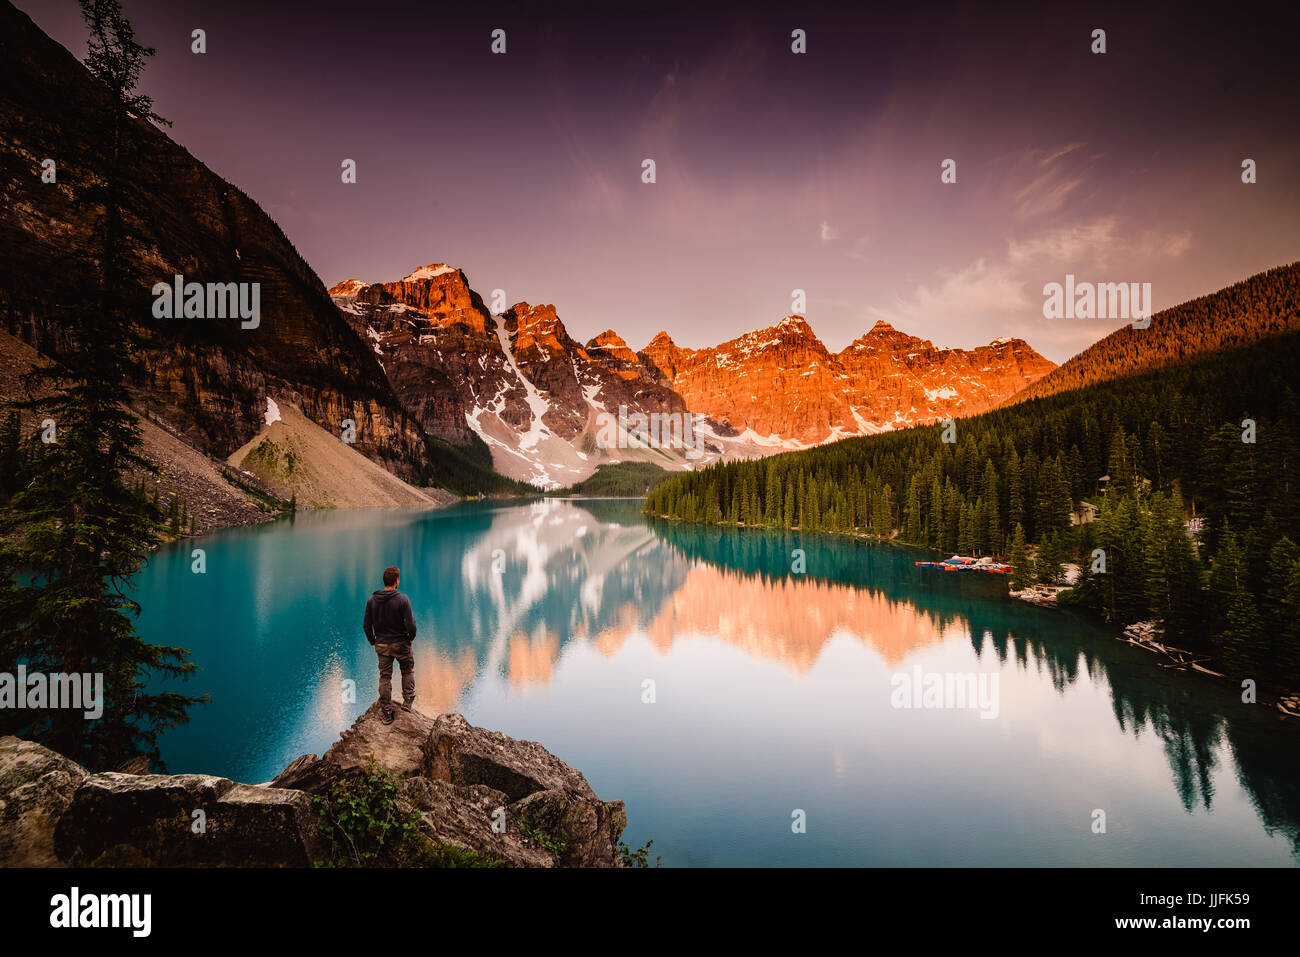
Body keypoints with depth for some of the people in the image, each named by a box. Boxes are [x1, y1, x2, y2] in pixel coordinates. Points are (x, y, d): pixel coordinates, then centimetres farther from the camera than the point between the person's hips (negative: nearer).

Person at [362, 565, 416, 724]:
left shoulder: (372, 601, -4)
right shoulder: (402, 600, -17)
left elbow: (366, 626, 1)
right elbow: (410, 625, -19)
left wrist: (373, 642, 13)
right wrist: (411, 638, 1)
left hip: (382, 645, 3)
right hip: (401, 644, -3)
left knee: (385, 677, 11)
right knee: (408, 671, 21)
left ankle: (386, 713, 15)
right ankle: (407, 702, 19)